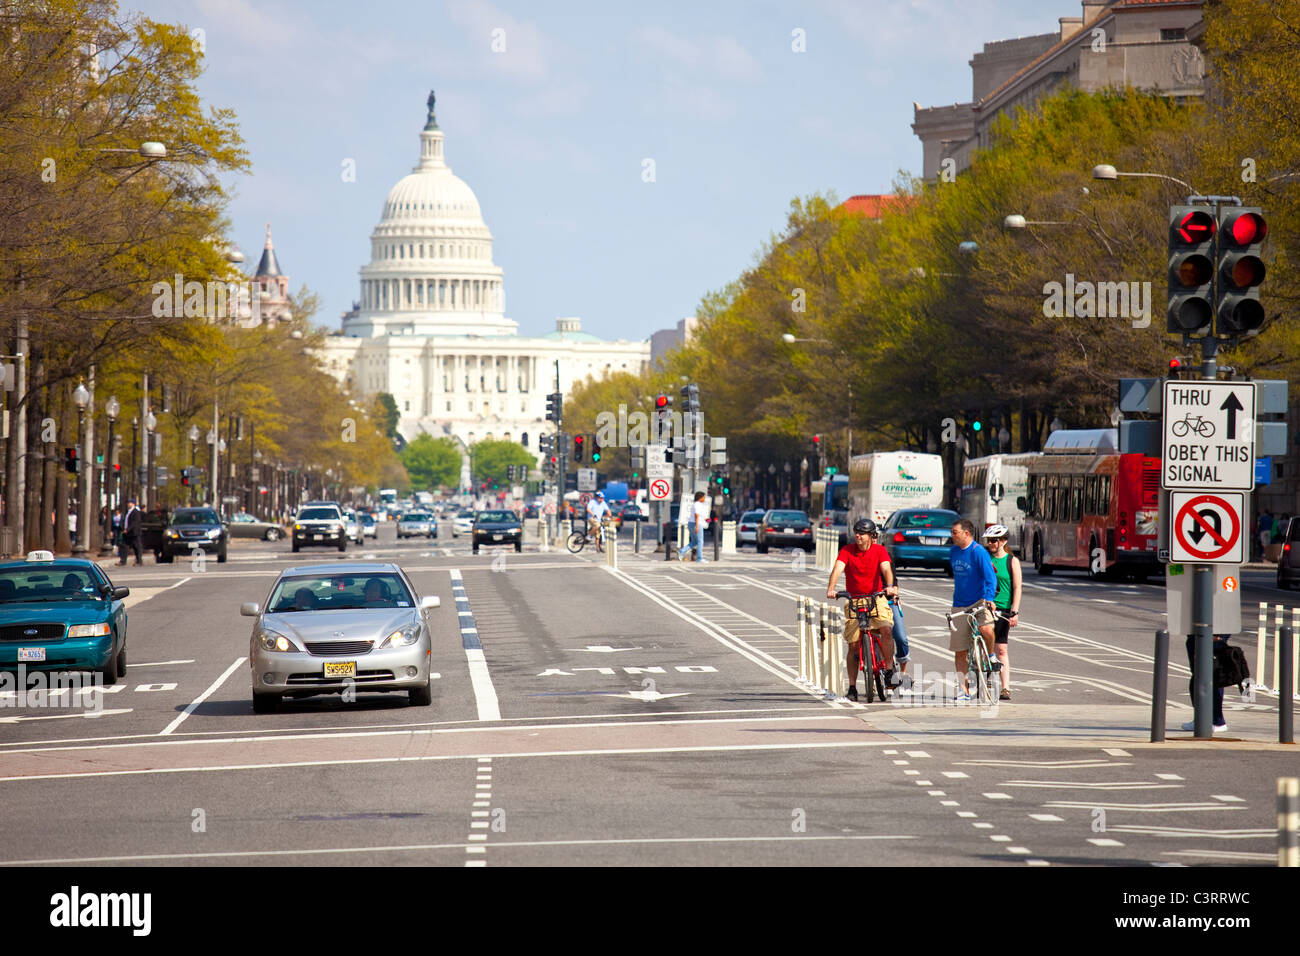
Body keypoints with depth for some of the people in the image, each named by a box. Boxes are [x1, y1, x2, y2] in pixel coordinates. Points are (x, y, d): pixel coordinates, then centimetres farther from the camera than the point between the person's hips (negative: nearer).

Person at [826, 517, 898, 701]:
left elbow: (886, 568, -17)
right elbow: (838, 568, -17)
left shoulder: (879, 550, -1)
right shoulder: (847, 550, -2)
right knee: (853, 645, -1)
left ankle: (889, 671, -11)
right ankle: (852, 687, 7)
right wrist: (831, 588, -35)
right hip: (854, 601, 1)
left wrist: (890, 586, -38)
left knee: (886, 629, -27)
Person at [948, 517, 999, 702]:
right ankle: (964, 690, 13)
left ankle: (990, 657, -4)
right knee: (959, 652, 4)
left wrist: (988, 598, -32)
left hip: (979, 602, -6)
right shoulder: (953, 551, 9)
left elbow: (990, 577, -19)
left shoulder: (978, 552, -12)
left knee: (986, 629, -35)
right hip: (960, 606, 6)